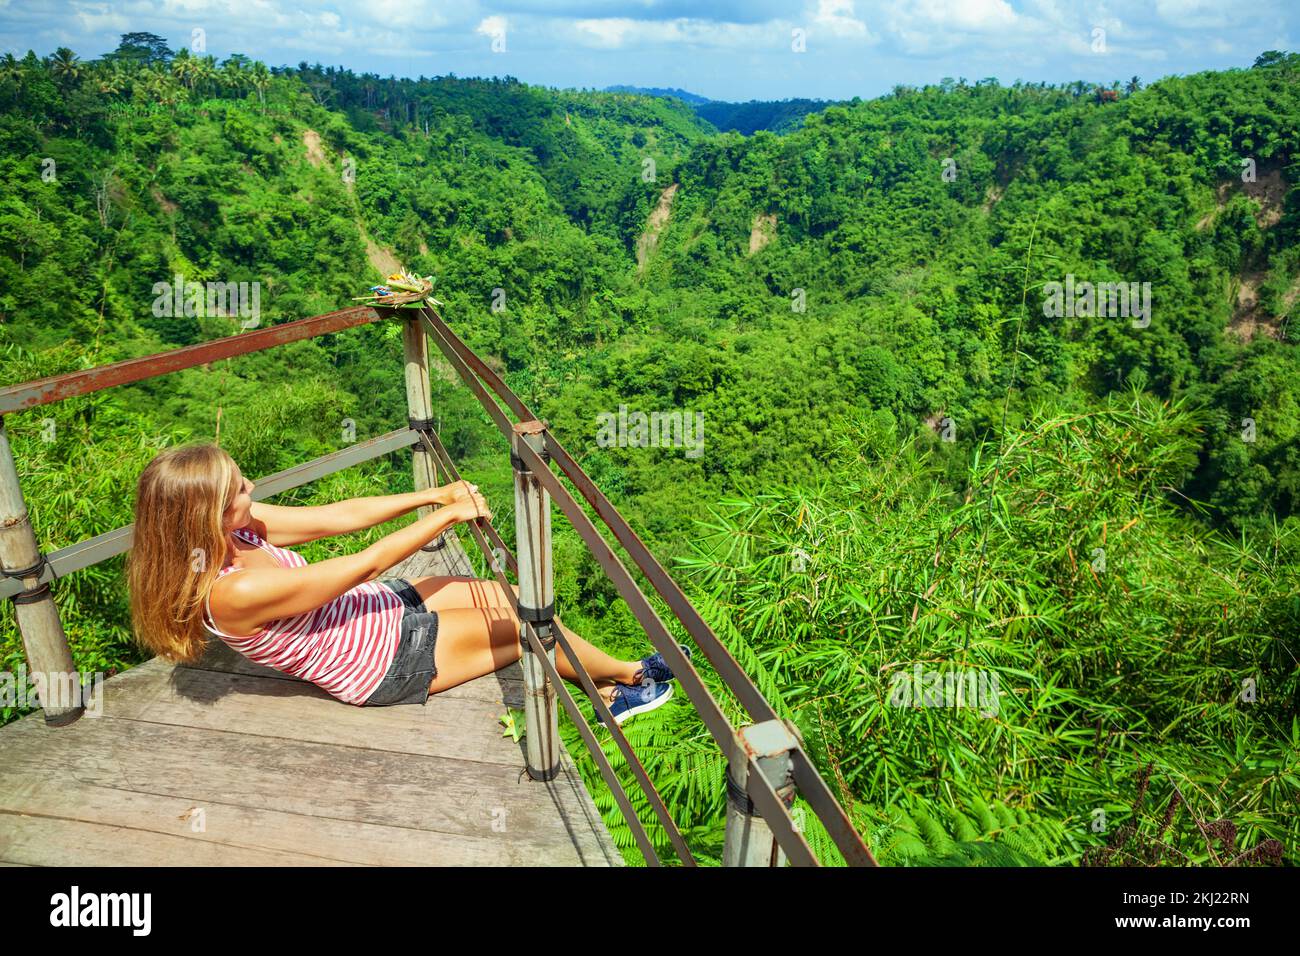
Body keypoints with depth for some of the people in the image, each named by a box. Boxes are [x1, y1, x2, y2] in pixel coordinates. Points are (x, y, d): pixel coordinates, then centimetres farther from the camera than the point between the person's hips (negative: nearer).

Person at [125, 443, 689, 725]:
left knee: (515, 597, 6)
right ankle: (630, 675, 25)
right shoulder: (235, 592, -33)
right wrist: (447, 515, -19)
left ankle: (606, 693, 25)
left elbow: (338, 516, -6)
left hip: (381, 609, 8)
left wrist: (433, 495, -12)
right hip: (383, 663, -8)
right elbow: (366, 565, -28)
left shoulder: (234, 528, -8)